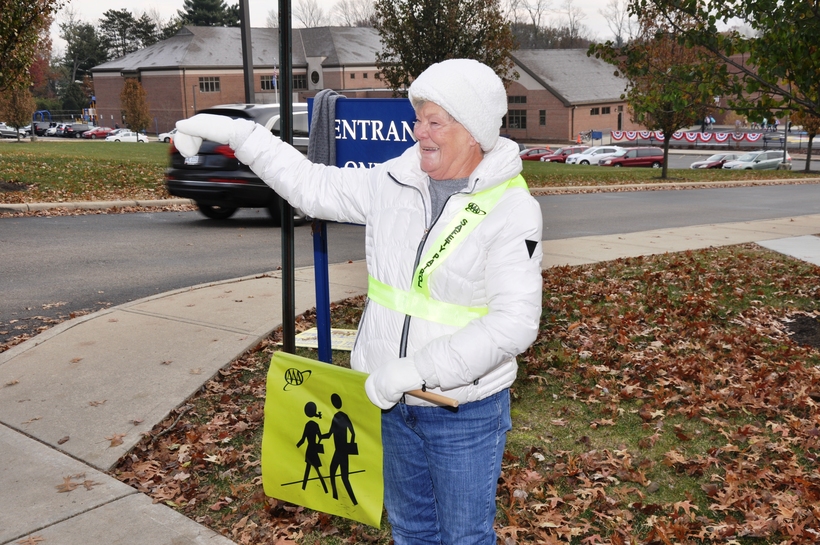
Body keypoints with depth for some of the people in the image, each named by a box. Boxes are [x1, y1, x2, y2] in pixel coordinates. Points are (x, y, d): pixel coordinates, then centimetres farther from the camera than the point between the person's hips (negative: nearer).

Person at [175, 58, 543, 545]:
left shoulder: (512, 210, -18)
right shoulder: (395, 181, -2)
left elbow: (514, 322, -25)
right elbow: (313, 186, 7)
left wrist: (413, 369, -26)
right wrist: (237, 133, 3)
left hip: (465, 413, -5)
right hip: (395, 400, 5)